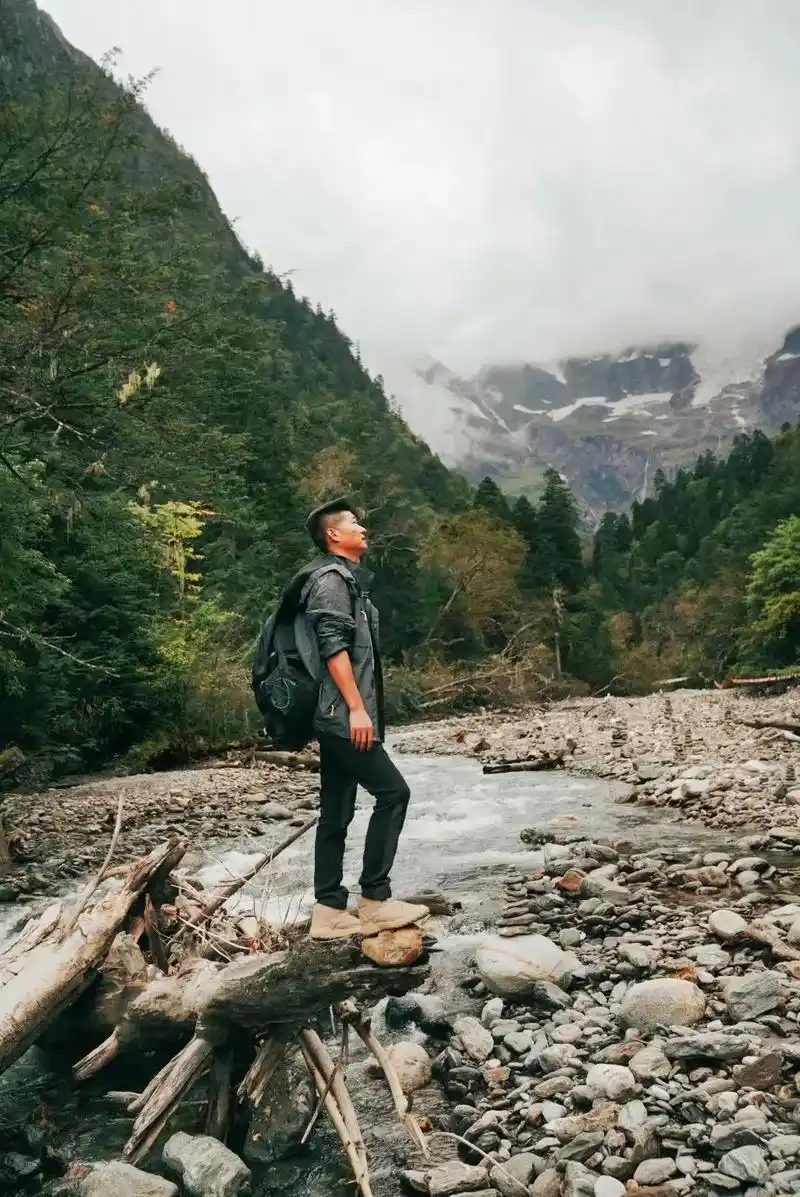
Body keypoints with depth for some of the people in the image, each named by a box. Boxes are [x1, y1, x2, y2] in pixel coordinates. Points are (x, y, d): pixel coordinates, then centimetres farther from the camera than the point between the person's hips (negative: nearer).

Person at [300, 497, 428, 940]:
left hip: (337, 718, 10)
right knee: (392, 791, -9)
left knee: (336, 812, 8)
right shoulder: (332, 578, -7)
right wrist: (356, 707, -23)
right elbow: (333, 647, -18)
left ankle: (329, 911, 11)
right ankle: (374, 900, -3)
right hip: (343, 715, -10)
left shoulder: (348, 580, 23)